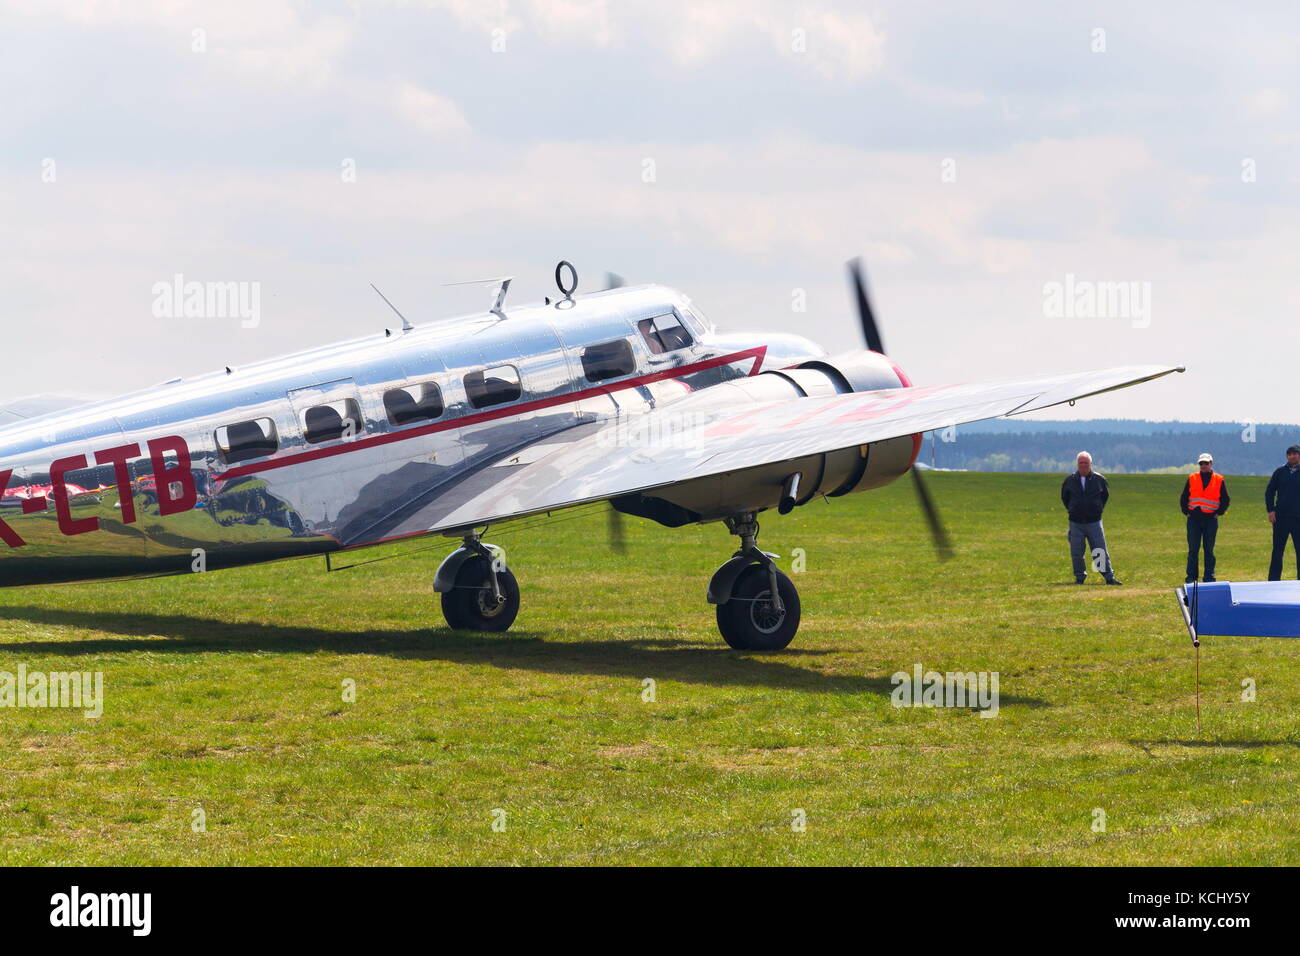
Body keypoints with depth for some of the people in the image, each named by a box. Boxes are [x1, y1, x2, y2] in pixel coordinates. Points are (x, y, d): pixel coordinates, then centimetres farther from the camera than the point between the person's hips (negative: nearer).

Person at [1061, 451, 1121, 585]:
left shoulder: (1099, 479, 1)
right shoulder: (1070, 481, 3)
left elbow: (1105, 495, 17)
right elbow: (1064, 497, 20)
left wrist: (1099, 509, 12)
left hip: (1094, 522, -1)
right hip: (1075, 523, 1)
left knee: (1101, 551, -4)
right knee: (1076, 553, 1)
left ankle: (1109, 577, 1)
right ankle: (1080, 577, 15)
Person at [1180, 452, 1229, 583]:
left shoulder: (1219, 480, 6)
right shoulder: (1192, 479, 9)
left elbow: (1225, 500, 9)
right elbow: (1183, 498, 13)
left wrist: (1218, 513, 0)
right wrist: (1187, 512, 3)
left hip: (1211, 519, -1)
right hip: (1194, 518, 1)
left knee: (1209, 550, 4)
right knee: (1193, 549, -1)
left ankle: (1209, 576, 9)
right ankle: (1191, 576, 4)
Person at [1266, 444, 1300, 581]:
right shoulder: (1280, 472, 7)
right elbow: (1269, 492, 10)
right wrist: (1270, 510, -1)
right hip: (1280, 517, 1)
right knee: (1277, 551, 5)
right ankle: (1273, 581, 10)